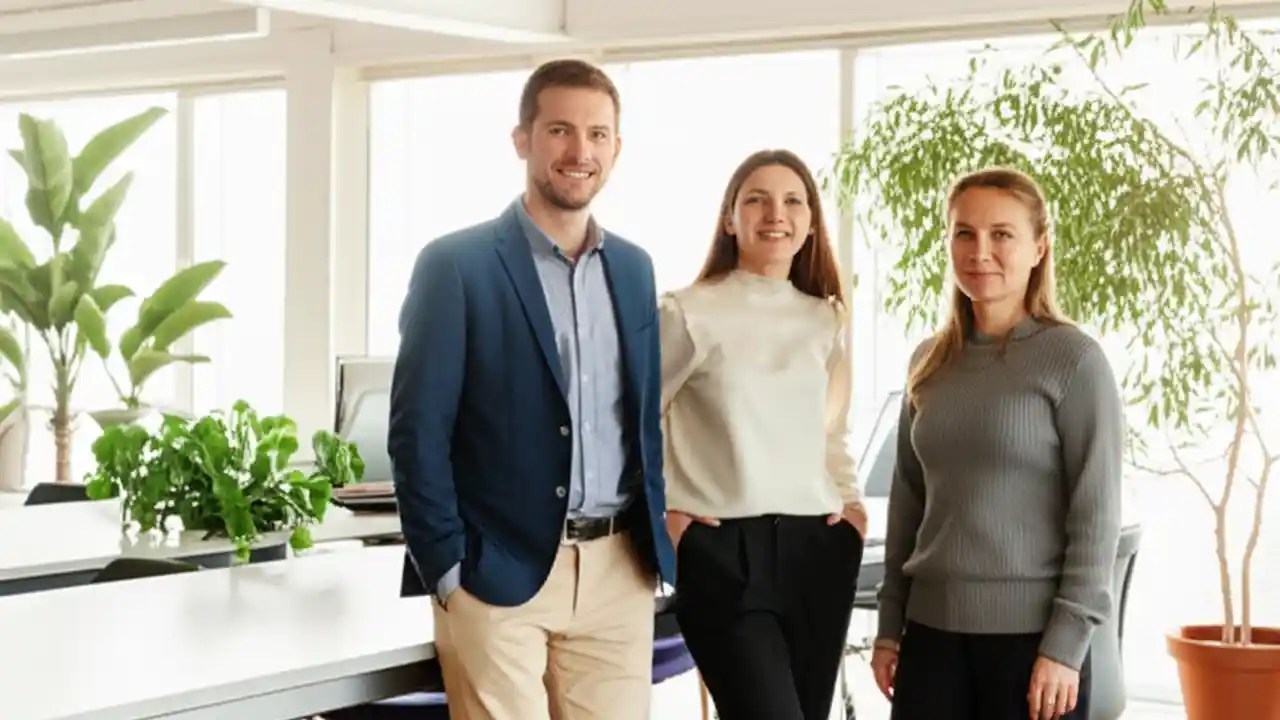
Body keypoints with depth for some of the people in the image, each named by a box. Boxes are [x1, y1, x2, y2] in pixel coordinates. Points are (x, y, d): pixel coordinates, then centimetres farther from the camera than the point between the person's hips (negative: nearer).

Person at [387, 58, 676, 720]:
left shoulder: (633, 268, 12)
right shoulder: (457, 266, -5)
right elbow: (417, 431, -7)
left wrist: (653, 537, 10)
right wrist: (447, 569, -11)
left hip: (620, 572, 5)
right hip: (500, 571, -5)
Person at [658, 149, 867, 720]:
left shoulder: (826, 319, 13)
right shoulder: (690, 313, -3)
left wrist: (853, 503, 10)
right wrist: (660, 514, -4)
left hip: (819, 549, 5)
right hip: (724, 552, -5)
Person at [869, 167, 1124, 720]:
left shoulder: (1073, 359, -6)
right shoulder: (929, 362, 10)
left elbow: (1096, 514, -9)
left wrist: (1066, 644, -13)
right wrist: (890, 626, 11)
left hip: (1031, 632, -4)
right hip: (932, 626, 5)